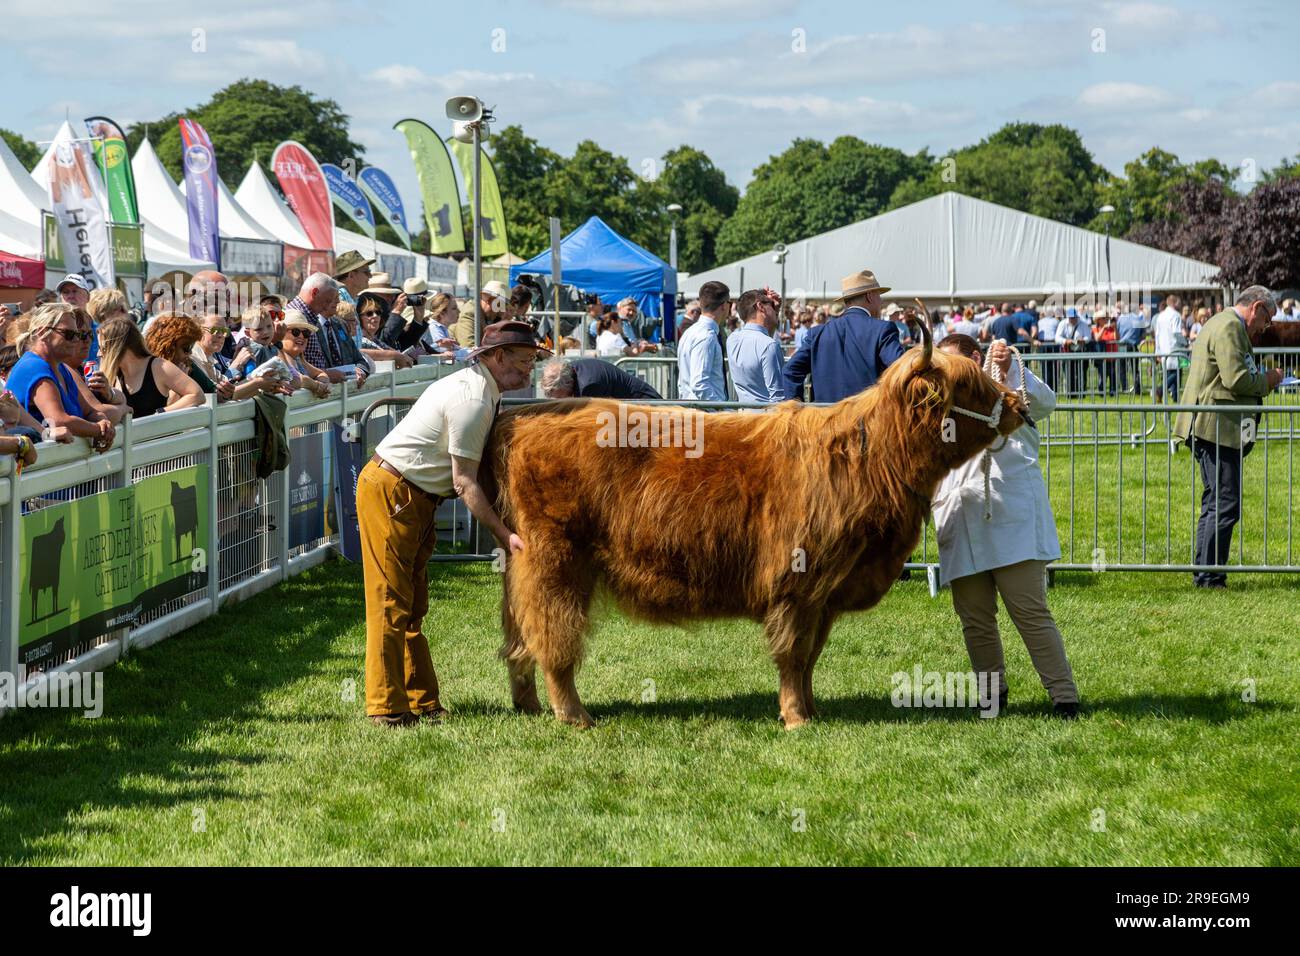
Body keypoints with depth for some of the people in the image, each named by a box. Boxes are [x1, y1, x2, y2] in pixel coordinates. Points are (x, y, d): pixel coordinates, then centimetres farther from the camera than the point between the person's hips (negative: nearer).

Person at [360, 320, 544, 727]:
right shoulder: (473, 399, -20)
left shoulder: (479, 388, 12)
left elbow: (468, 473, 12)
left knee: (412, 604, 12)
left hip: (414, 498, 11)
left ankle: (422, 702, 16)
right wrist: (504, 534, -18)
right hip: (389, 491, -11)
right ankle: (387, 707, -5)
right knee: (392, 601, -7)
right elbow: (464, 483, -20)